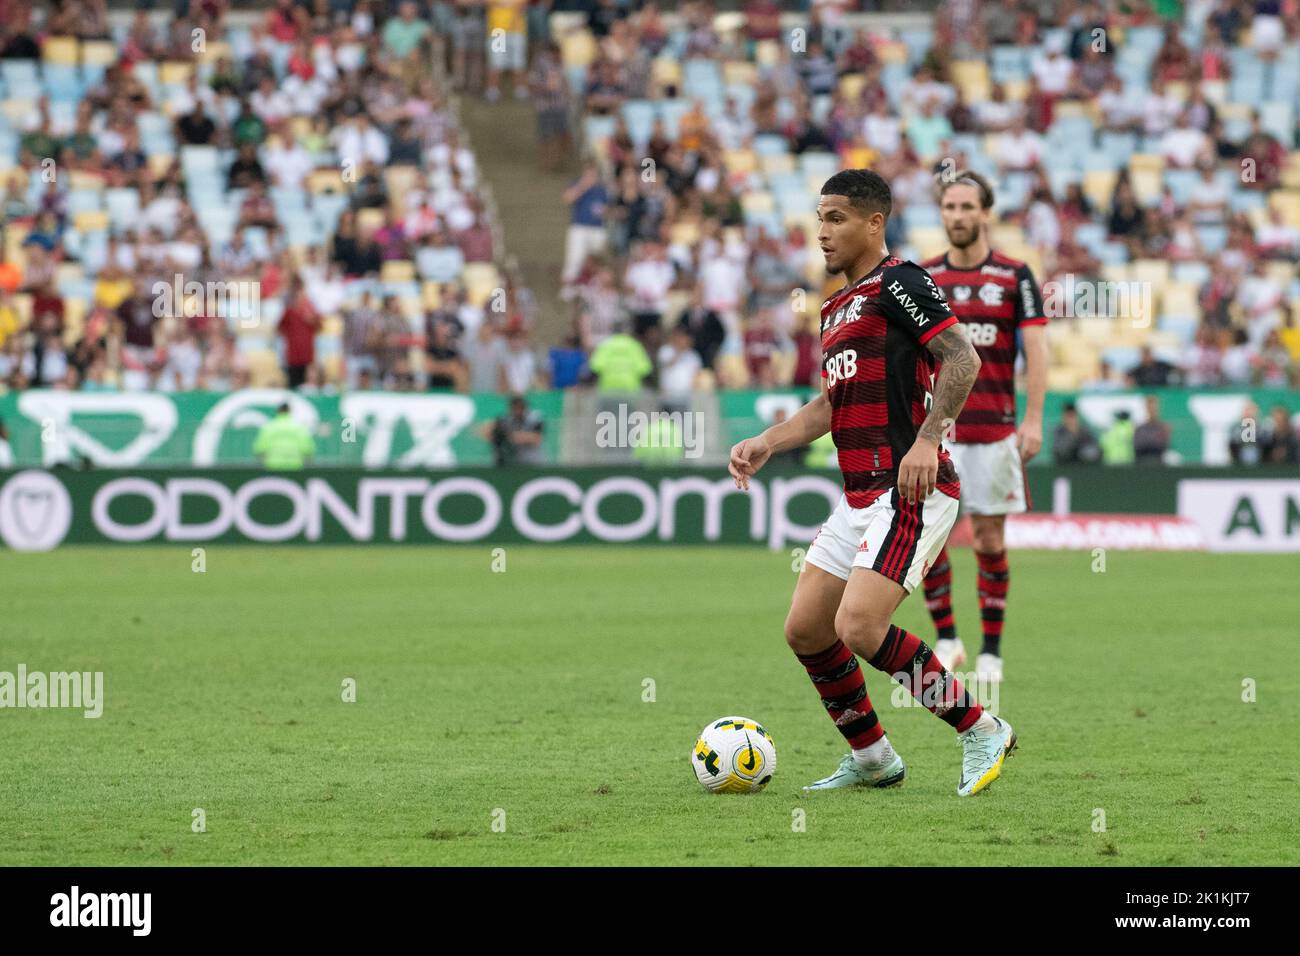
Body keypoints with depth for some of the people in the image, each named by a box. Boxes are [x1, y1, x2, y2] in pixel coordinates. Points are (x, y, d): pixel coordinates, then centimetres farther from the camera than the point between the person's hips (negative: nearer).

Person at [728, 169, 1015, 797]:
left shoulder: (898, 283, -8)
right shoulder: (837, 308, 21)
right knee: (805, 630, 7)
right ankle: (871, 759, 21)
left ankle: (980, 732, -6)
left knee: (860, 627, -20)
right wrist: (766, 444, 16)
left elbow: (963, 359, -18)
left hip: (909, 492, -10)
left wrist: (925, 440, -26)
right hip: (859, 497, 10)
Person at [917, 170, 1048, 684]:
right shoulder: (922, 277, 7)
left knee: (990, 537, 1)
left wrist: (1033, 420, -11)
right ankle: (945, 640, 5)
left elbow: (1036, 349, -3)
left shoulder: (1015, 276, 0)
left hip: (995, 428, -2)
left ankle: (990, 651, 9)